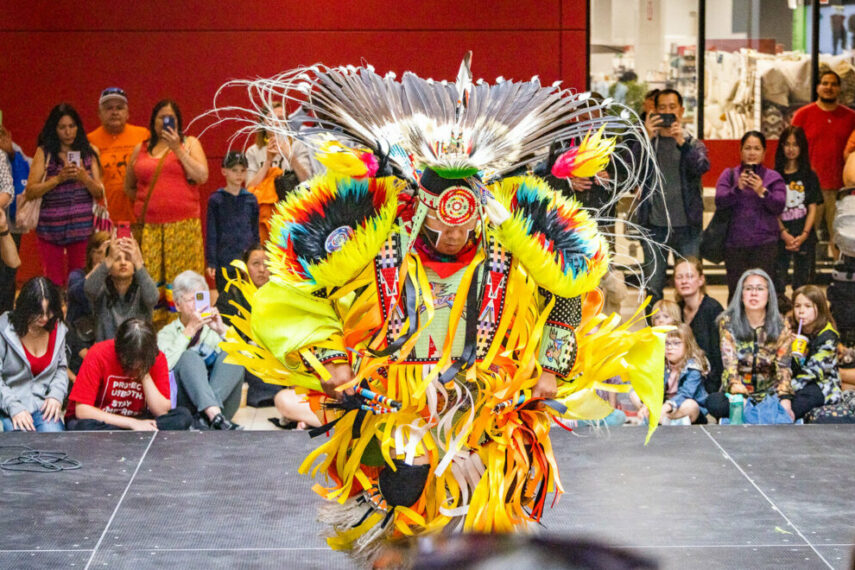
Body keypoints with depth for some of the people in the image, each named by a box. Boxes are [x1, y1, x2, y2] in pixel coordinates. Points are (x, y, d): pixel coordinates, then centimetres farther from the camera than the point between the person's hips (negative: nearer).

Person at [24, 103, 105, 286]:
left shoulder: (88, 152, 7)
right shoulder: (44, 152, 2)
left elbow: (99, 193, 6)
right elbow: (30, 192, -4)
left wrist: (84, 177, -12)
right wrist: (59, 178, -14)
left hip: (82, 228, 1)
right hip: (50, 228, -1)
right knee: (53, 283, 1)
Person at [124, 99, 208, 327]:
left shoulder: (189, 143, 12)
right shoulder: (141, 149, 17)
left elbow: (202, 176, -3)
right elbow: (129, 187, 24)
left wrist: (177, 149, -6)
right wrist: (147, 202, 9)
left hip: (183, 225, -2)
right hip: (149, 228, 2)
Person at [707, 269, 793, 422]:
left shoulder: (781, 327, 2)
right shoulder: (727, 323, 0)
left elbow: (783, 368, -5)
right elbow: (730, 364, -10)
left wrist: (785, 400, -24)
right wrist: (739, 397, -27)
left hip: (768, 394, 1)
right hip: (736, 392, 0)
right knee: (714, 402, -35)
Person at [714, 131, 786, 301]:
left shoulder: (773, 177, 8)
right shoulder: (729, 175, 11)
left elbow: (779, 206, -4)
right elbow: (720, 201, -3)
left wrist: (762, 192, -21)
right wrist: (737, 188, -20)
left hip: (764, 243, -1)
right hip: (735, 243, 1)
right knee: (735, 290, 0)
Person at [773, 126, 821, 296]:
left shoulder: (810, 176, 7)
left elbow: (812, 209, 3)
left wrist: (804, 235, -10)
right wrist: (784, 233, -13)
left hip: (804, 237, 1)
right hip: (780, 237, -1)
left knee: (802, 286, 3)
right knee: (777, 285, -4)